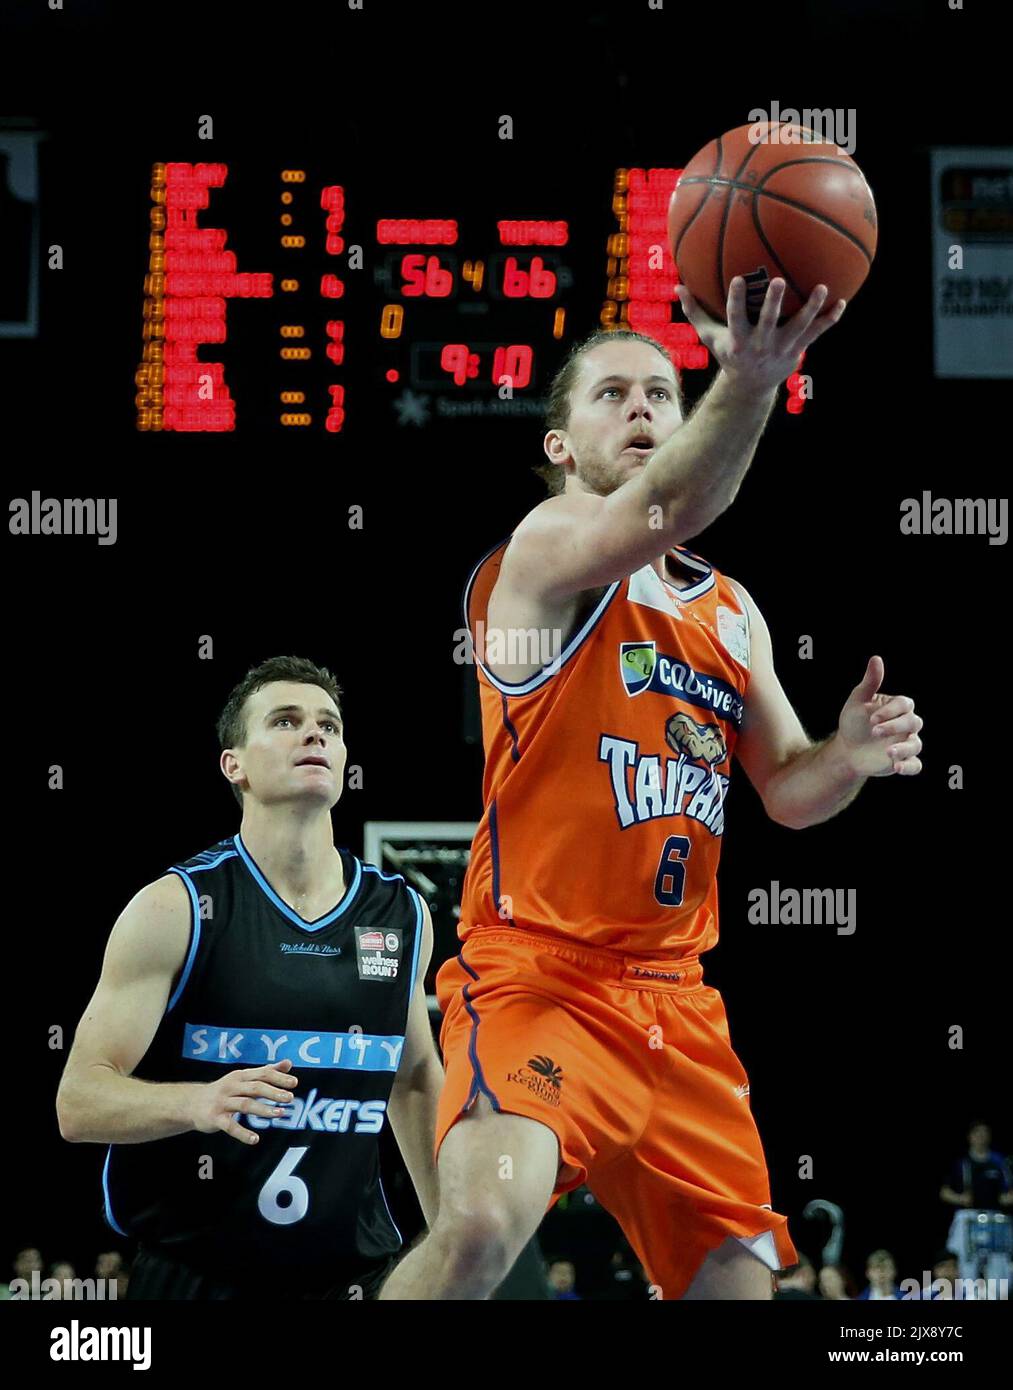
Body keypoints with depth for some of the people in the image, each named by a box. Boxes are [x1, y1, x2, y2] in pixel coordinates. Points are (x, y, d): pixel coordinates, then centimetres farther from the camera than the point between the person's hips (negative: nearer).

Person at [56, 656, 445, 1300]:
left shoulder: (402, 915, 5)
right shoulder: (175, 908, -8)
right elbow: (79, 1102, -13)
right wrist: (198, 1103, -30)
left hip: (354, 1270, 3)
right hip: (192, 1272, -3)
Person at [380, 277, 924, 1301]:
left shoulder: (730, 610, 16)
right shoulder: (547, 547, -7)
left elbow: (786, 792, 20)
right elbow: (656, 518, -29)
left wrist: (846, 757, -5)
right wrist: (746, 386, -49)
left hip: (674, 1000, 7)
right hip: (536, 973, -7)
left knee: (734, 1277, 7)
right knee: (488, 1216, -32)